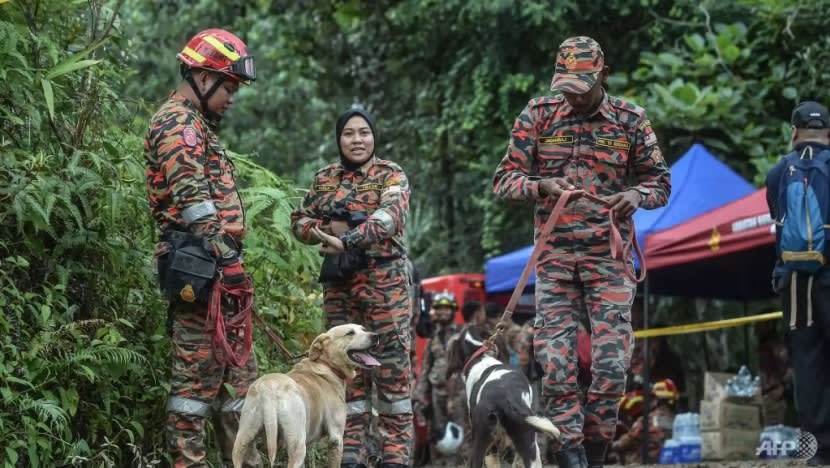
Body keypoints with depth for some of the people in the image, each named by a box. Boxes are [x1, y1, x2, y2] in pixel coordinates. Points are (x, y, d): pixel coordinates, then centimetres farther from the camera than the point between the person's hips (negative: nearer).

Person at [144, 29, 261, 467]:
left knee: (238, 369, 13)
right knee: (198, 370, -9)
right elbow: (194, 202, -20)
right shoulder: (178, 124, -10)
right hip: (203, 266, -11)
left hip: (219, 268, 11)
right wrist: (225, 259, -23)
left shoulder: (195, 125, 24)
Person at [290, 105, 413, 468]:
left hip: (384, 280, -4)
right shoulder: (324, 179, 14)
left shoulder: (391, 175, -1)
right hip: (339, 282, 5)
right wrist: (327, 229, -8)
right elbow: (299, 220, 15)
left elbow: (388, 216, -18)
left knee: (391, 365, -5)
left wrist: (347, 239, -30)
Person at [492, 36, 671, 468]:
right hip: (555, 254, 1)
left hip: (609, 255, 0)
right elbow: (505, 179, 2)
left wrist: (637, 195, -14)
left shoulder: (630, 120, 2)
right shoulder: (538, 115, 2)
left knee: (612, 362, -5)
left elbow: (660, 181, 10)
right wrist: (543, 186, -18)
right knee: (555, 361, -5)